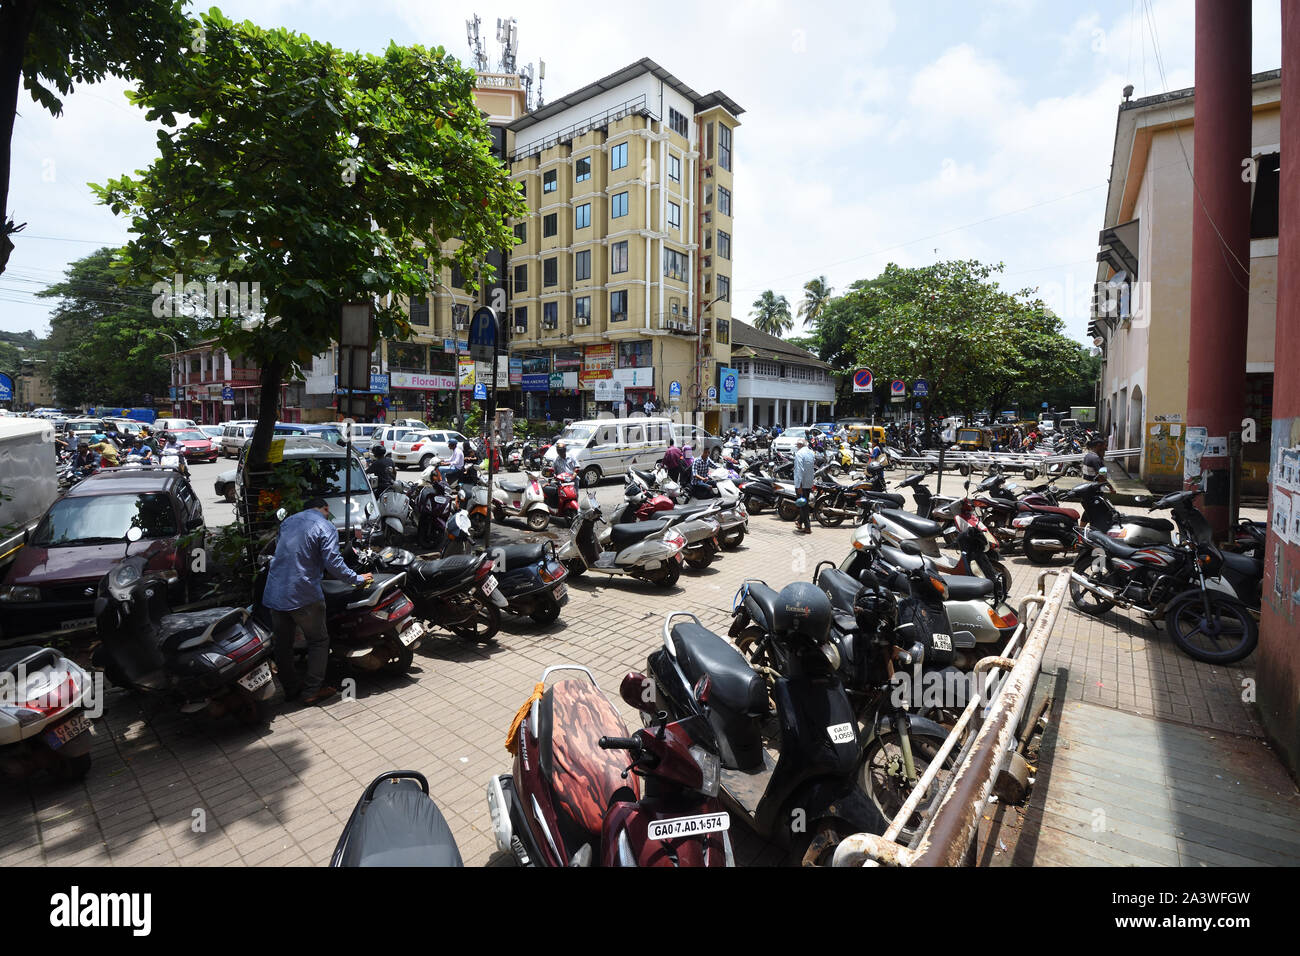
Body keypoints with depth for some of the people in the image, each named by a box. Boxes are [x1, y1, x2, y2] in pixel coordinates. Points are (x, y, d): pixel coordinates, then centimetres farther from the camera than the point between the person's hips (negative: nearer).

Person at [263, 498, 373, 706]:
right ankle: (312, 691, 9)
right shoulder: (326, 528, -9)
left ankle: (290, 688, 27)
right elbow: (333, 563, -17)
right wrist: (358, 578, -5)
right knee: (319, 641, 8)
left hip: (274, 593, 7)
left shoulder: (288, 521, 13)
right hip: (302, 596, -7)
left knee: (283, 642, 16)